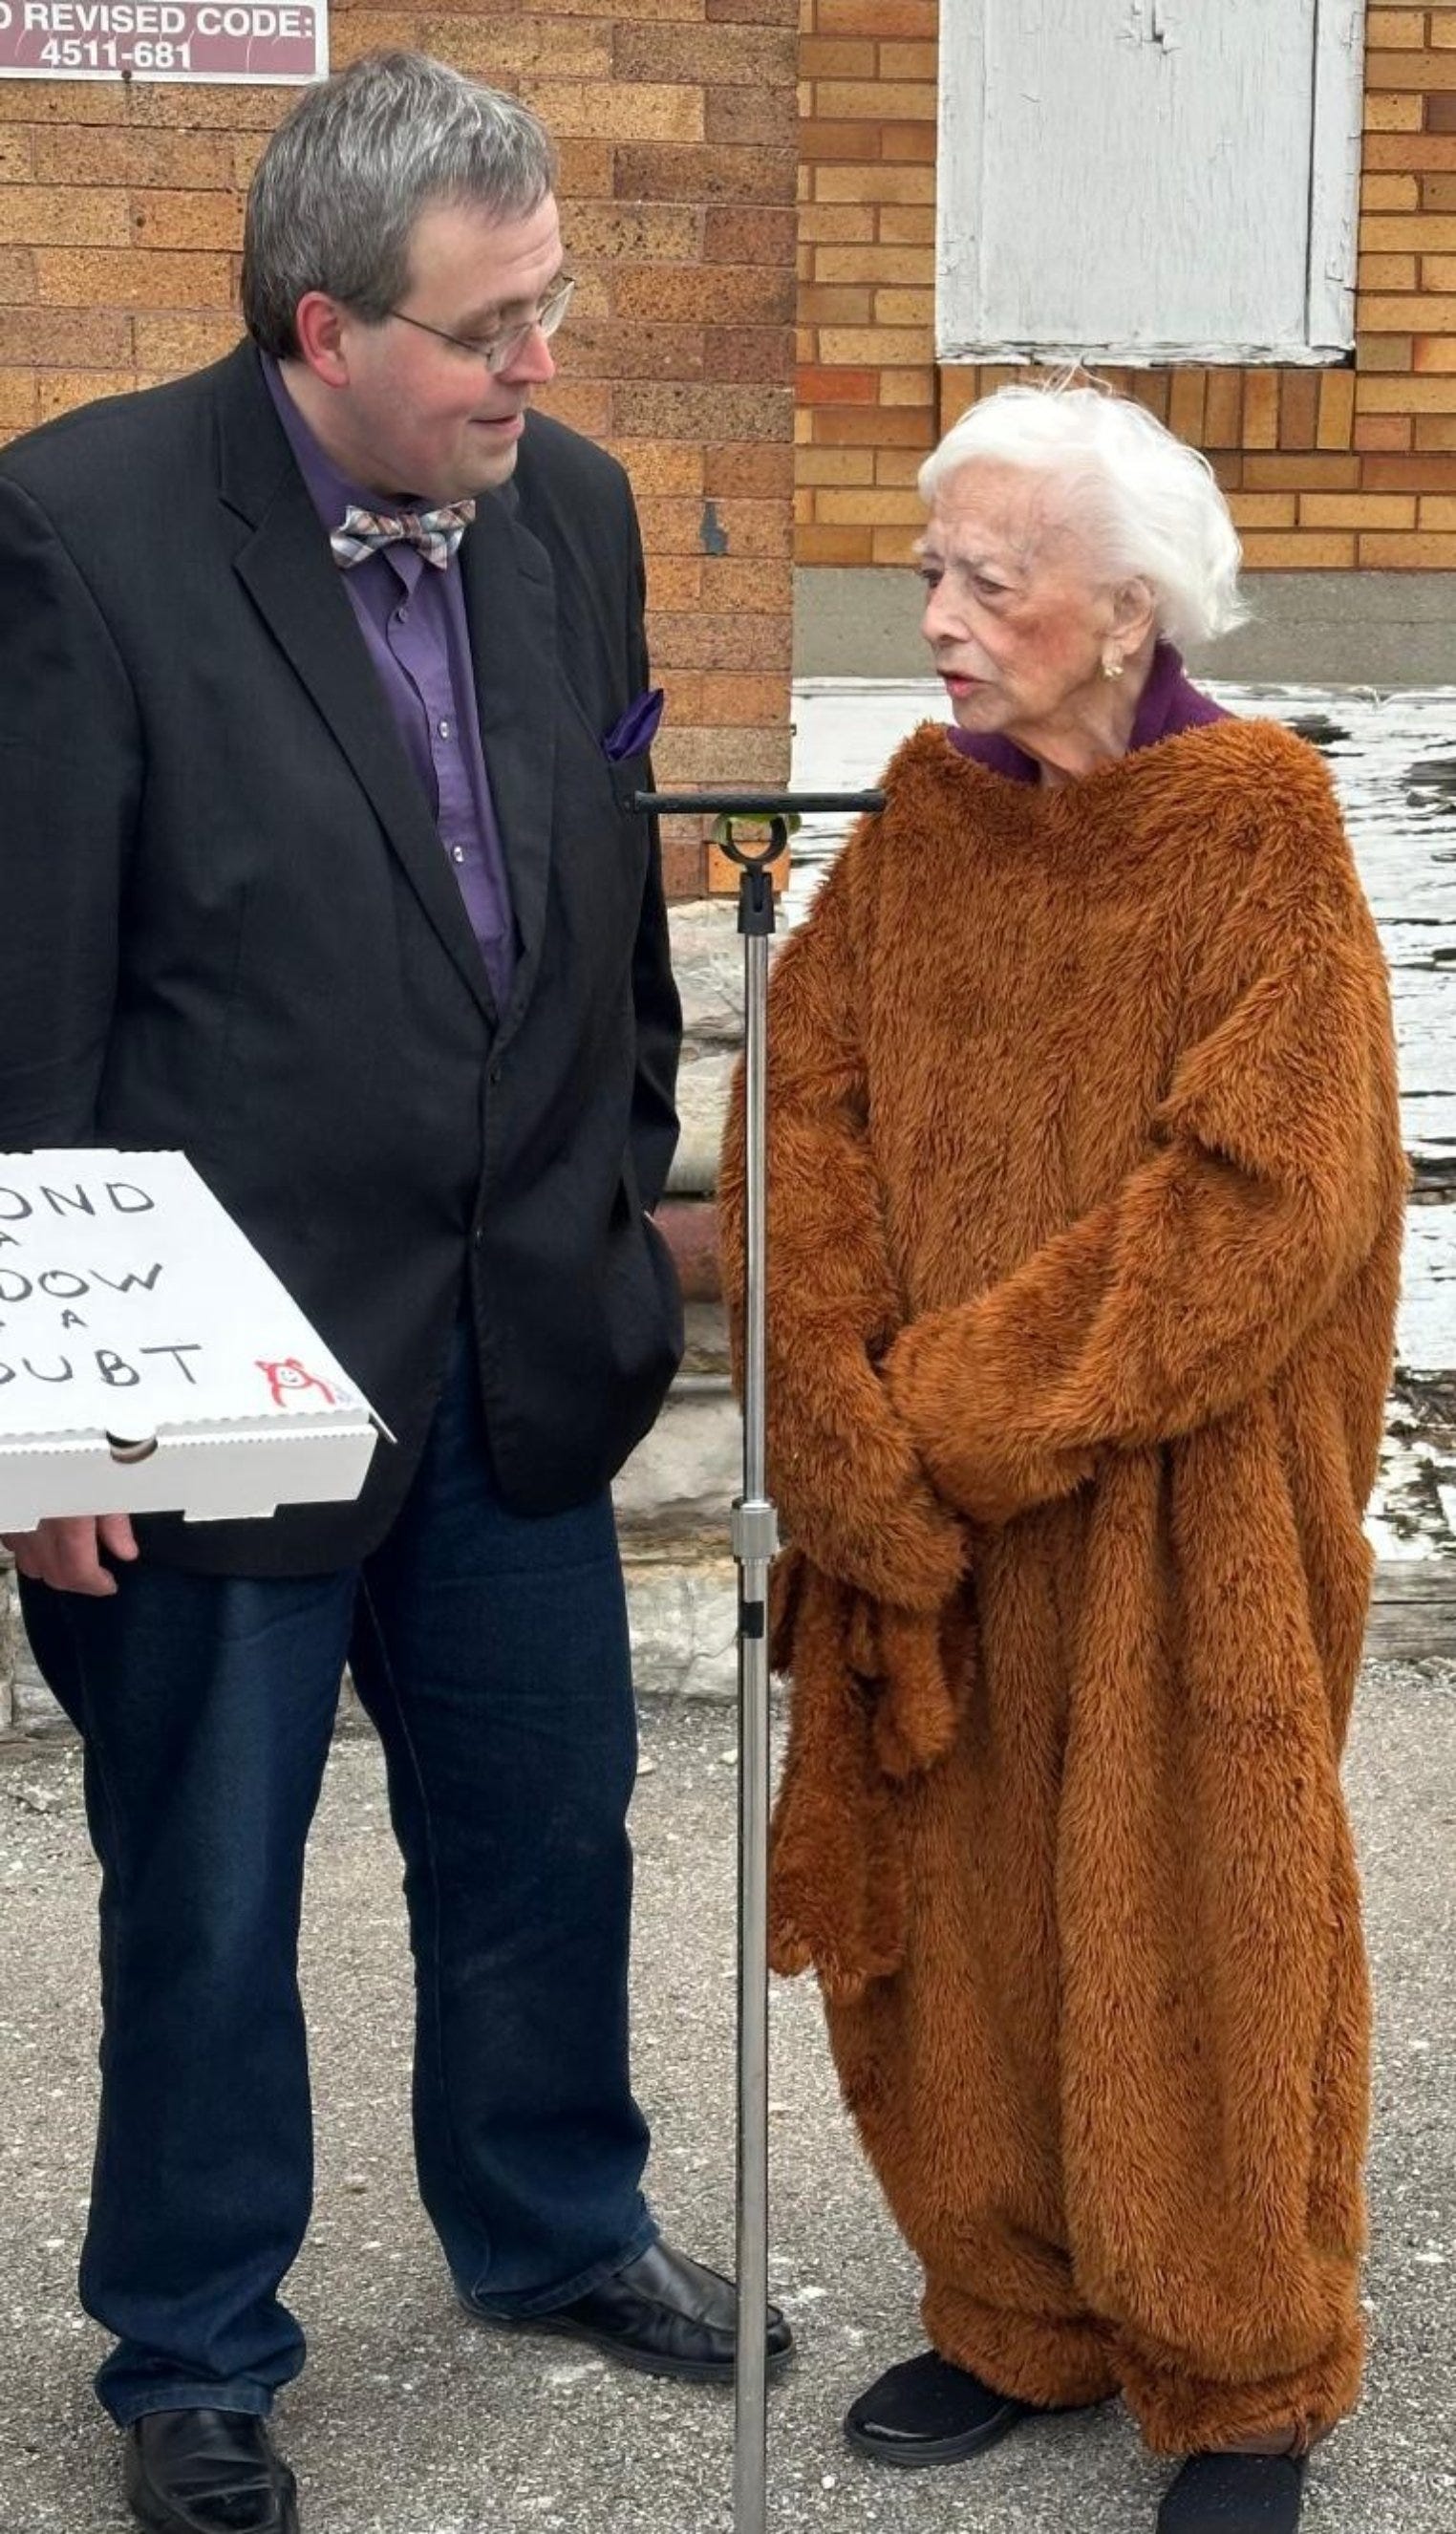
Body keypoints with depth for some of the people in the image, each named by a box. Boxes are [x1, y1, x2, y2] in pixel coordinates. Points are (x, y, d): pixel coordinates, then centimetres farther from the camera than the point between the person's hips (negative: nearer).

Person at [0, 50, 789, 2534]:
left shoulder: (571, 506, 1)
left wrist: (624, 1198, 16)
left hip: (522, 1340, 6)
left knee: (546, 1830, 21)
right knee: (202, 1890, 12)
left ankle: (554, 2224, 46)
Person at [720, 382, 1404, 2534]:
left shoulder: (1260, 831, -10)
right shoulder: (923, 813, 5)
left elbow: (1265, 1197, -17)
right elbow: (805, 1105, 0)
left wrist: (968, 1407, -17)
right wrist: (849, 1412, -14)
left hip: (1174, 1511, -4)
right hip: (922, 1511, 5)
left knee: (1188, 1935, 6)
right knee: (950, 1920, 12)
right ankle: (1020, 2318, 32)